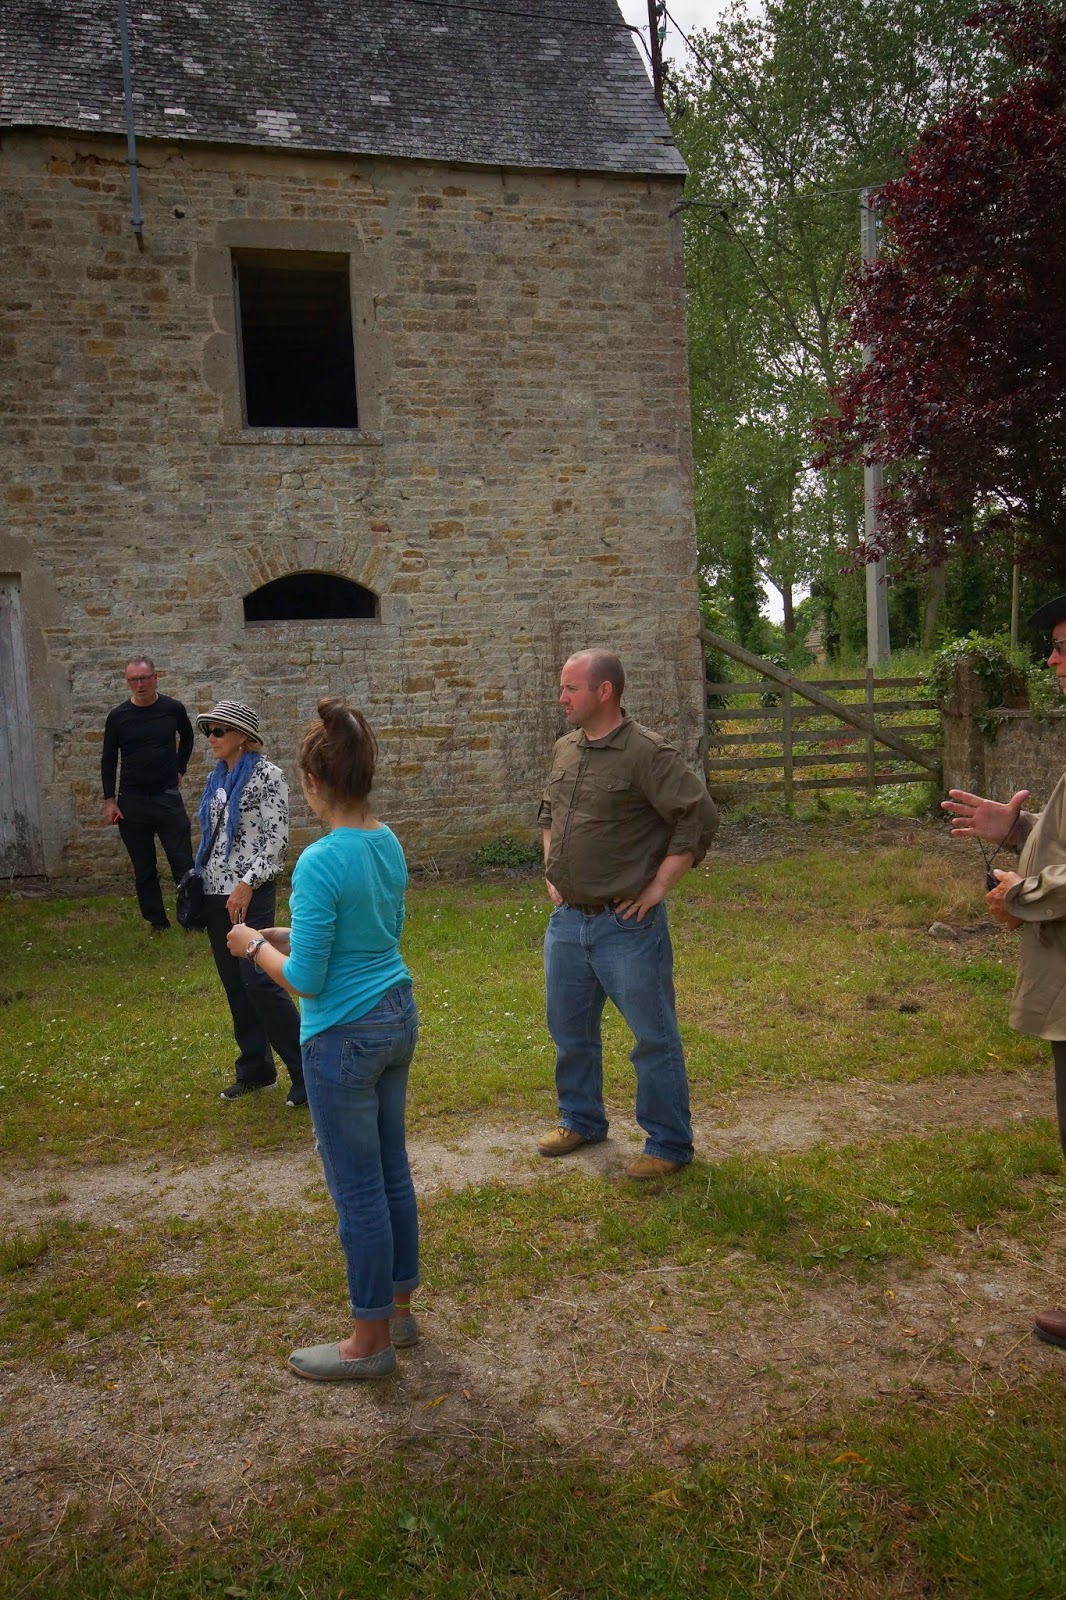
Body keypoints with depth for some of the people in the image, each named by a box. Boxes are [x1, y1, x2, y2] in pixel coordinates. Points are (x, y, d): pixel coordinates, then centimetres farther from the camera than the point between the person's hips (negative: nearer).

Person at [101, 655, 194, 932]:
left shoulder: (173, 709, -2)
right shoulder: (118, 716, -2)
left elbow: (186, 737, 19)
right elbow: (108, 760, 5)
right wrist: (109, 800, 0)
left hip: (168, 797, -1)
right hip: (131, 802, 1)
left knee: (183, 863, -2)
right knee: (144, 869, 8)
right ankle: (157, 922, 17)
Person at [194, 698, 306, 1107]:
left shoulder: (266, 774, -10)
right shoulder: (217, 778, 12)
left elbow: (277, 838, -15)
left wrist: (247, 884, -20)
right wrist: (199, 879, 15)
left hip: (250, 894, -8)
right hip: (216, 892, 8)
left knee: (258, 982, -11)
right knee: (233, 984, 11)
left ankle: (307, 1070, 2)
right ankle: (255, 1068, 24)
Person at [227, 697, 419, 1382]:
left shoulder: (321, 863, -23)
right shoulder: (389, 844, 2)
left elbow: (304, 980, -19)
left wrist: (255, 945, -1)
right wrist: (290, 936, 13)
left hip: (345, 1037, -8)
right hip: (398, 1017, 8)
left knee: (358, 1190, 6)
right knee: (392, 1172, 19)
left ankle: (370, 1342, 23)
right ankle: (398, 1308, 35)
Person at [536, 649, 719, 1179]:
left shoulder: (647, 753, -16)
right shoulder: (565, 749, 7)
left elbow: (700, 816, -19)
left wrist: (659, 885, -16)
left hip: (627, 924, -7)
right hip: (567, 920, 8)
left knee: (654, 1038, 6)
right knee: (570, 1030, 20)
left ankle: (669, 1143, 23)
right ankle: (581, 1120, 41)